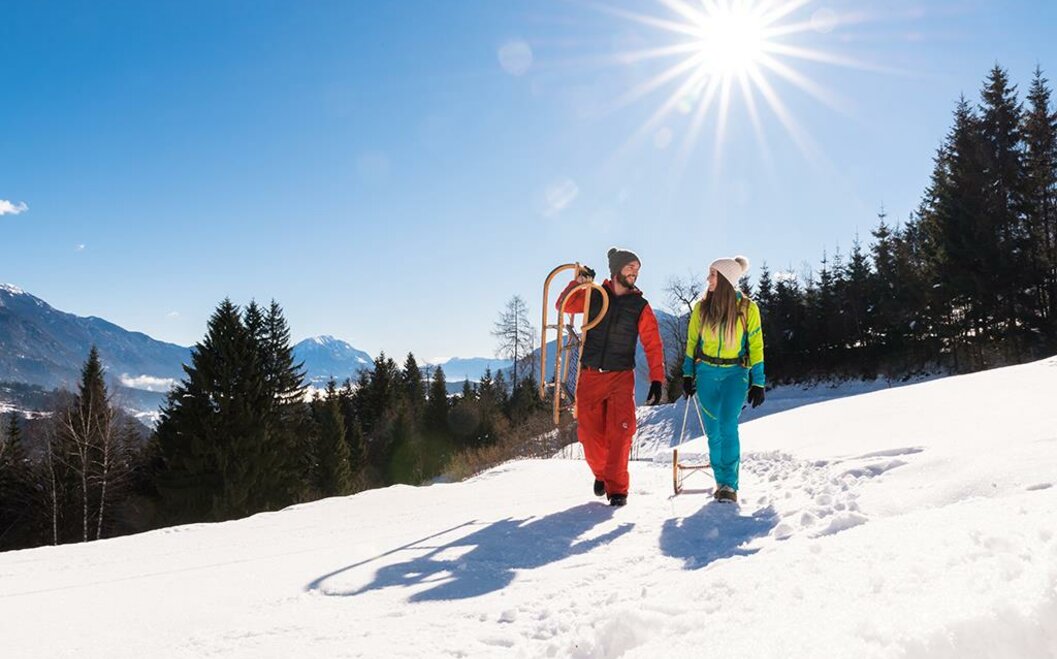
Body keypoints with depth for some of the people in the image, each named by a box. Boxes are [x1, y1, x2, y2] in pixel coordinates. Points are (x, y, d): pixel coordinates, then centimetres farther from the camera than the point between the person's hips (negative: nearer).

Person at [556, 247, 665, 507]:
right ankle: (601, 474, 31)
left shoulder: (640, 306, 3)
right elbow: (563, 306, 4)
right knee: (589, 433, 5)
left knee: (619, 434, -12)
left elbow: (653, 345, -1)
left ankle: (617, 487, -1)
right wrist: (577, 282, -10)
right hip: (590, 376, 1)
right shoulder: (594, 296, 7)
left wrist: (656, 379, -10)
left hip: (621, 377, -1)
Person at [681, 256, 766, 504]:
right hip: (706, 372, 3)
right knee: (713, 430, 3)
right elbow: (692, 342, 11)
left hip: (735, 373, -3)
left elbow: (755, 347, -1)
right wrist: (687, 375, 7)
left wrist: (758, 383, -4)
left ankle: (730, 485, -9)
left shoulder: (748, 308, -4)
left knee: (728, 426, -17)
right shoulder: (702, 307, 2)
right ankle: (721, 482, 17)